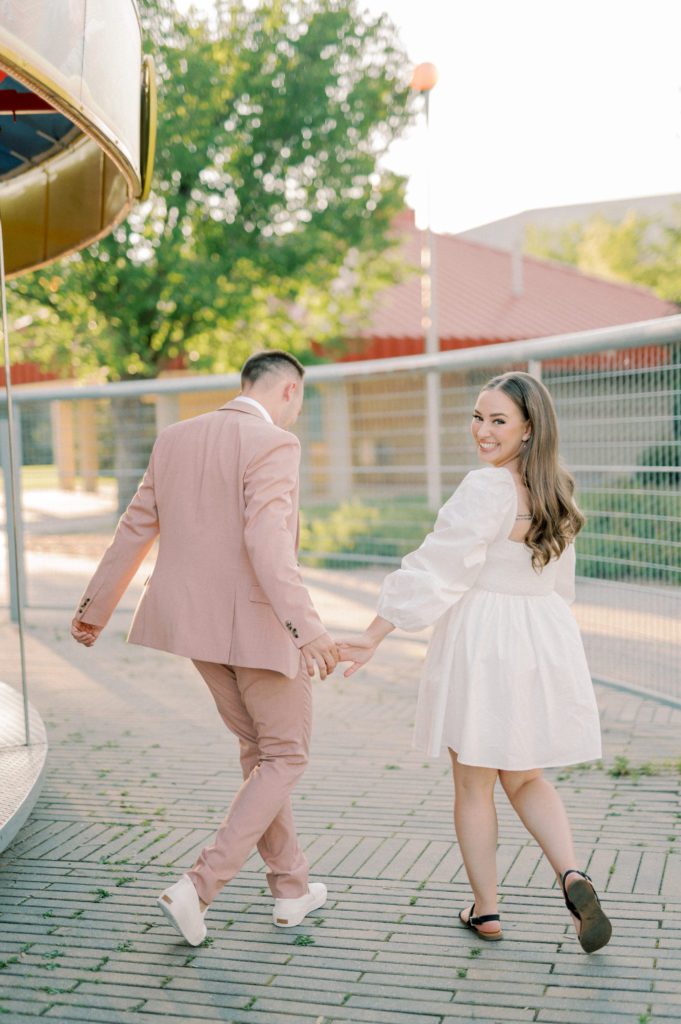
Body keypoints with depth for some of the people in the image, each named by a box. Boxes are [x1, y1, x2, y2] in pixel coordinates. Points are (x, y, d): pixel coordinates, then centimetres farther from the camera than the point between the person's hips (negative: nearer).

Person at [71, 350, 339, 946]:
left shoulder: (177, 439, 8)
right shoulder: (273, 445, -14)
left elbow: (135, 529, 13)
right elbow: (267, 543, -27)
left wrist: (95, 607, 22)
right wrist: (306, 628, -33)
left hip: (198, 620, 7)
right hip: (257, 624, -7)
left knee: (258, 750, 21)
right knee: (286, 758, 9)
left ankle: (292, 889, 29)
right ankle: (199, 888, -1)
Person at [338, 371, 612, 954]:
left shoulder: (487, 490, -17)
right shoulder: (558, 493, 7)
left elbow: (433, 571, -19)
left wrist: (372, 638, -16)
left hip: (482, 641, -7)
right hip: (546, 642, 7)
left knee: (473, 785, 9)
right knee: (525, 778, 19)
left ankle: (485, 910, 18)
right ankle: (572, 875, -1)